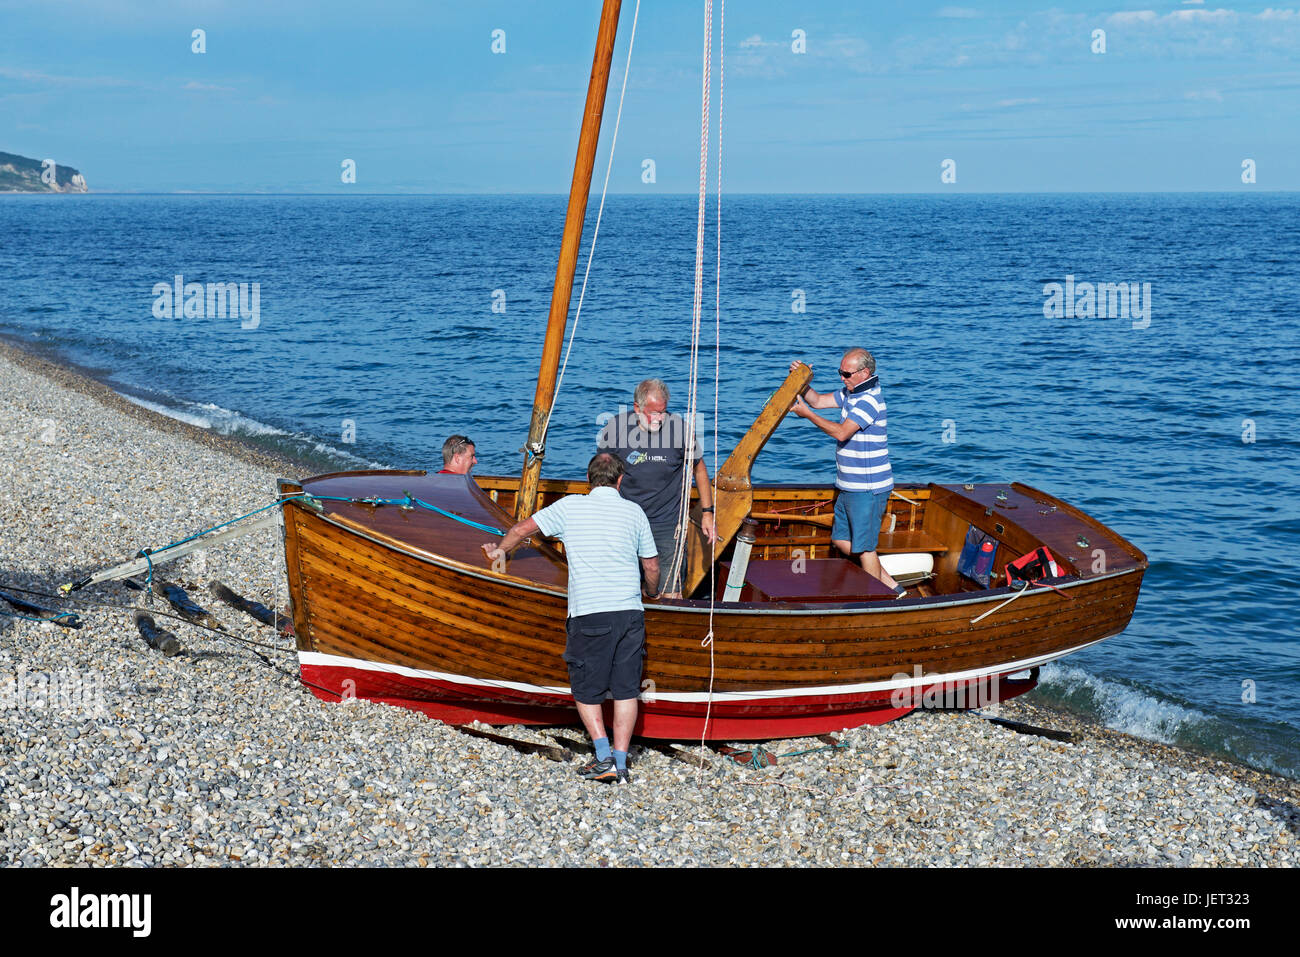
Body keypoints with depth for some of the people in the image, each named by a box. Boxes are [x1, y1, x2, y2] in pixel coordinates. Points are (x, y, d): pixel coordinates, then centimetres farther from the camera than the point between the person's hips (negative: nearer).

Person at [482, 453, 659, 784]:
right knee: (625, 689, 9)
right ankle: (620, 762, 5)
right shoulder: (634, 511, 9)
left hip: (589, 614, -2)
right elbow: (652, 566, 15)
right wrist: (653, 594, 36)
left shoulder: (570, 507, 4)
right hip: (629, 611, 2)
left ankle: (604, 758, -1)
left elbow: (523, 528, 11)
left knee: (586, 689, 10)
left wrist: (499, 551, 31)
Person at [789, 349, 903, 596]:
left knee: (863, 547, -3)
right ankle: (890, 585, 21)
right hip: (850, 486, 10)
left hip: (867, 489, -10)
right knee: (841, 540, 15)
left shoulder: (869, 399, -20)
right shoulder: (850, 392, 11)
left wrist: (807, 414, -20)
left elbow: (842, 432, -27)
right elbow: (818, 400, 16)